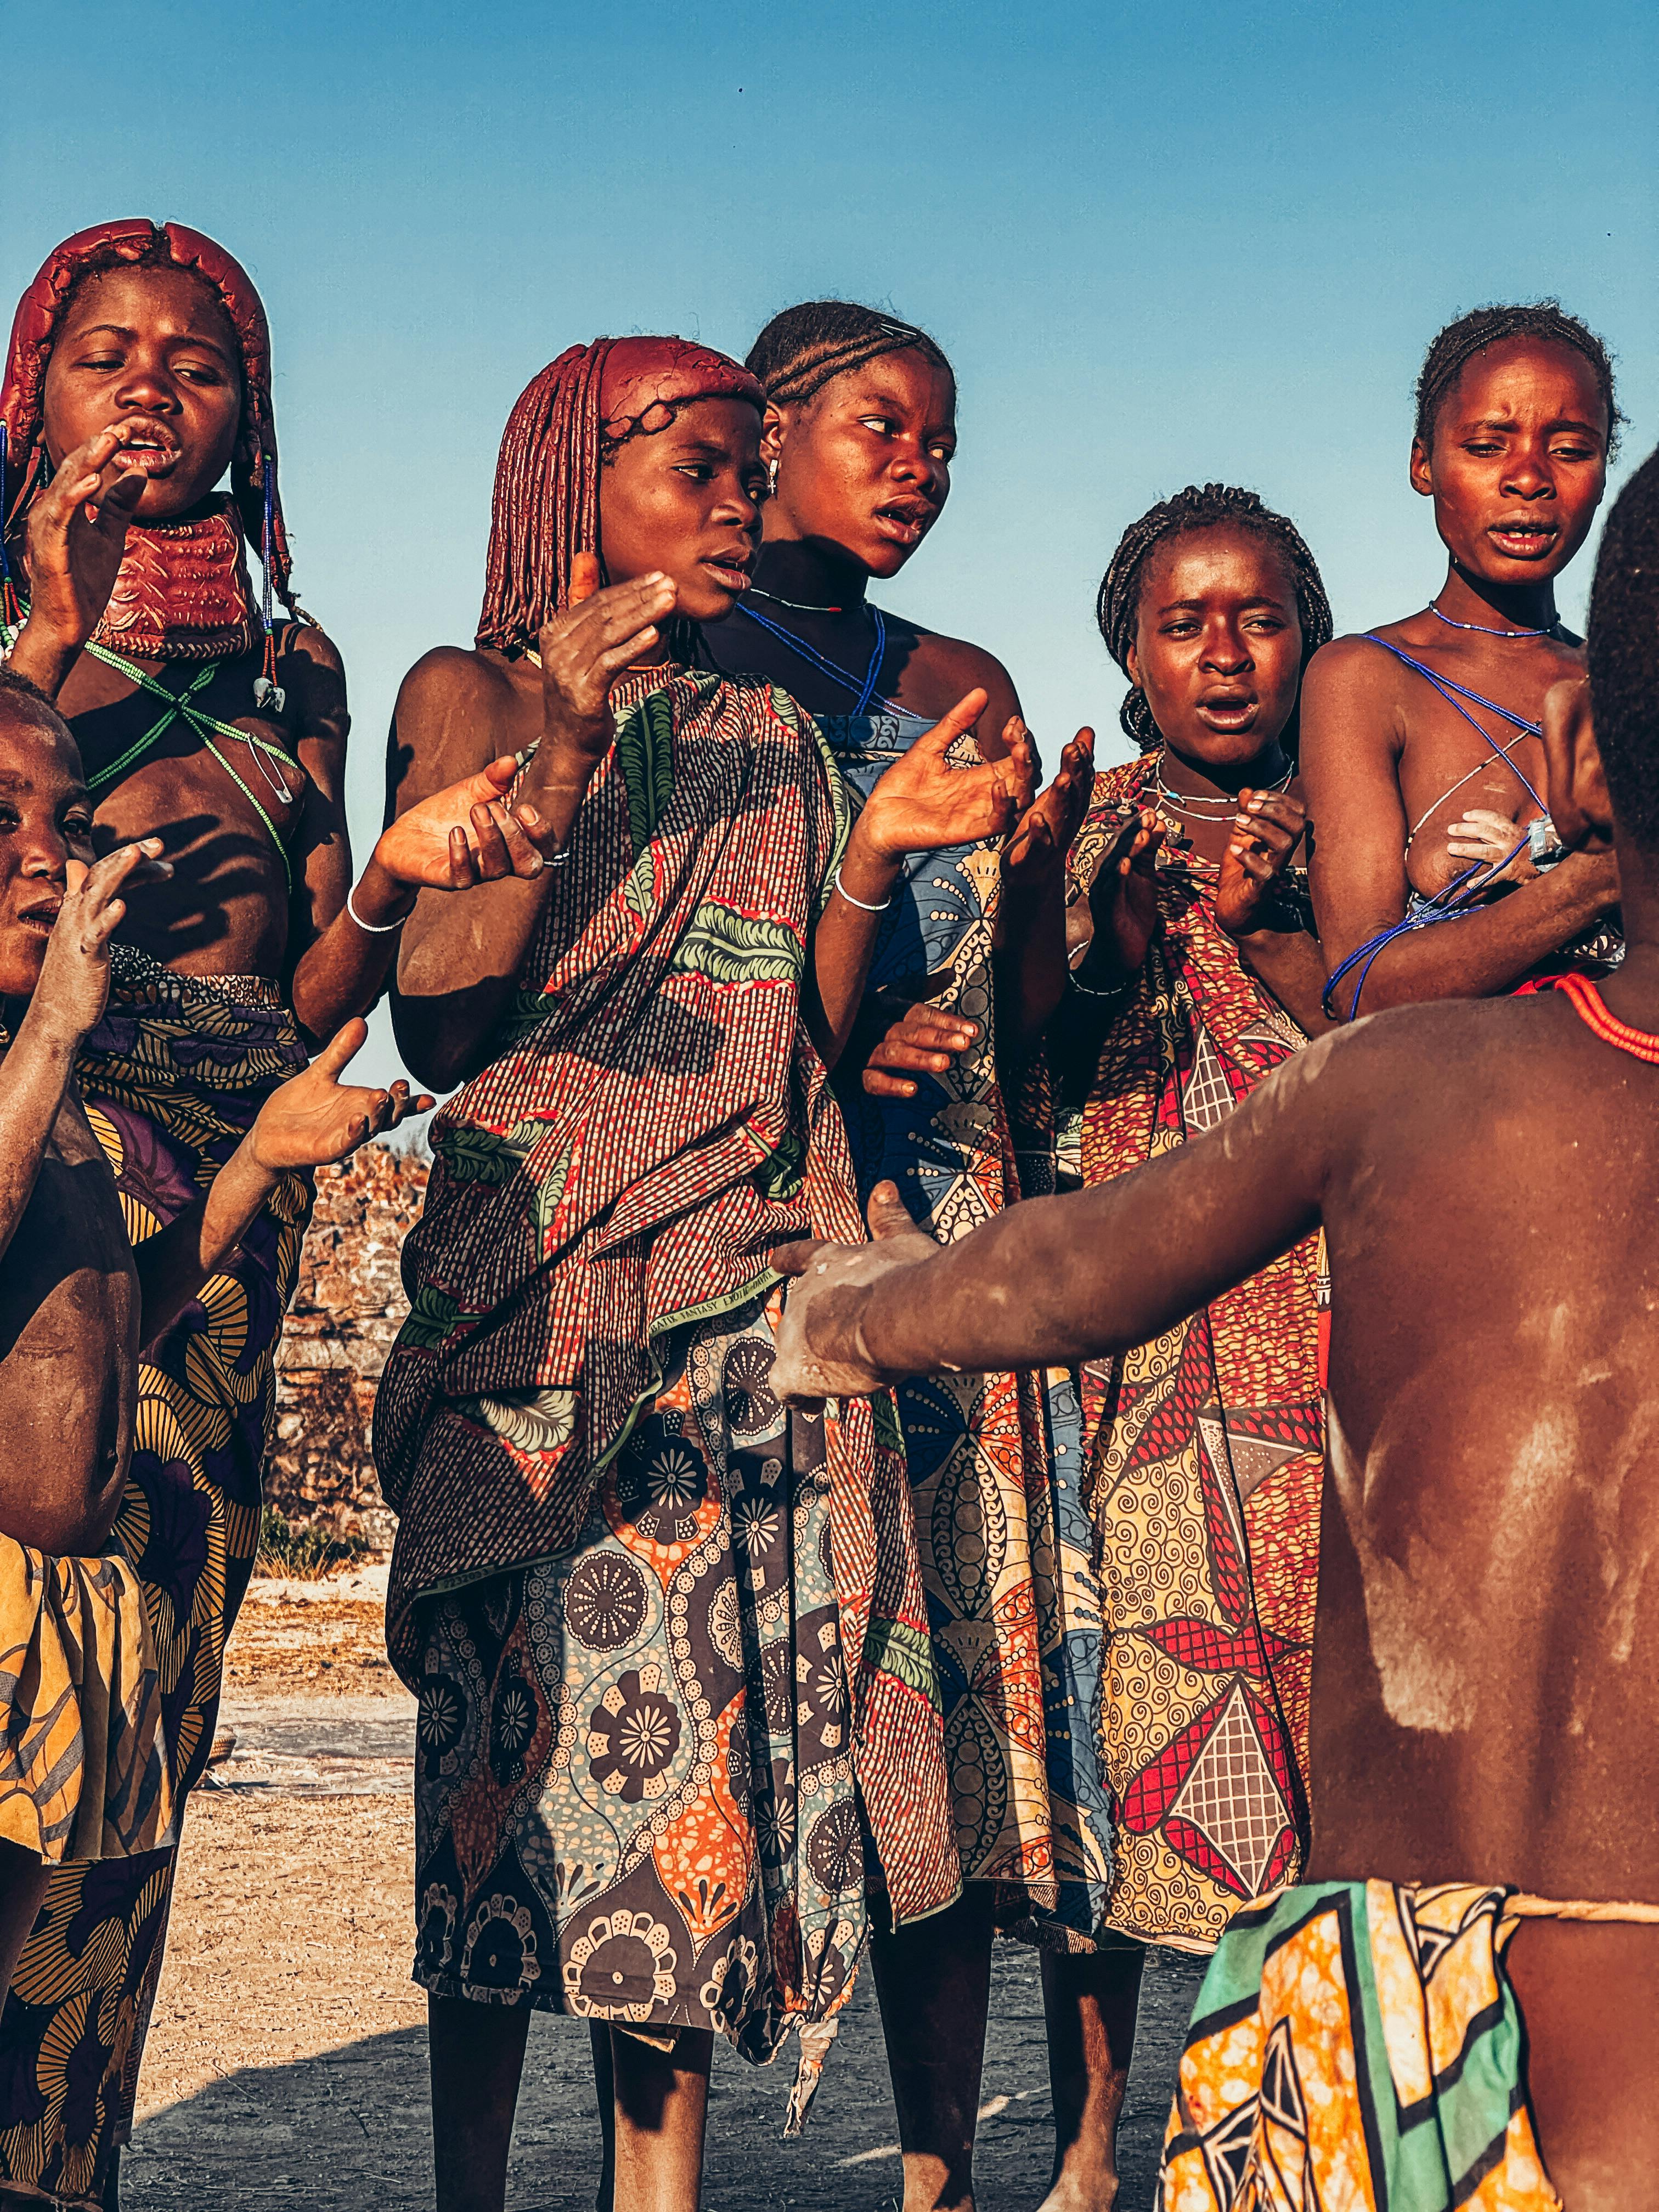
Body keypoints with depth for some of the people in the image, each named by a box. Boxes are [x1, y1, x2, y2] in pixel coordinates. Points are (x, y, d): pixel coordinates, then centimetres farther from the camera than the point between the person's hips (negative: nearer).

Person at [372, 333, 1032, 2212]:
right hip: (536, 1288, -4)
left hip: (747, 1298, 4)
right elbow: (436, 1022, -7)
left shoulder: (771, 736, 18)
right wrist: (568, 757, -14)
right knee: (516, 1736, -7)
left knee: (705, 1739, -1)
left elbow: (809, 1041, 12)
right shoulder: (476, 694, 5)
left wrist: (872, 858, -3)